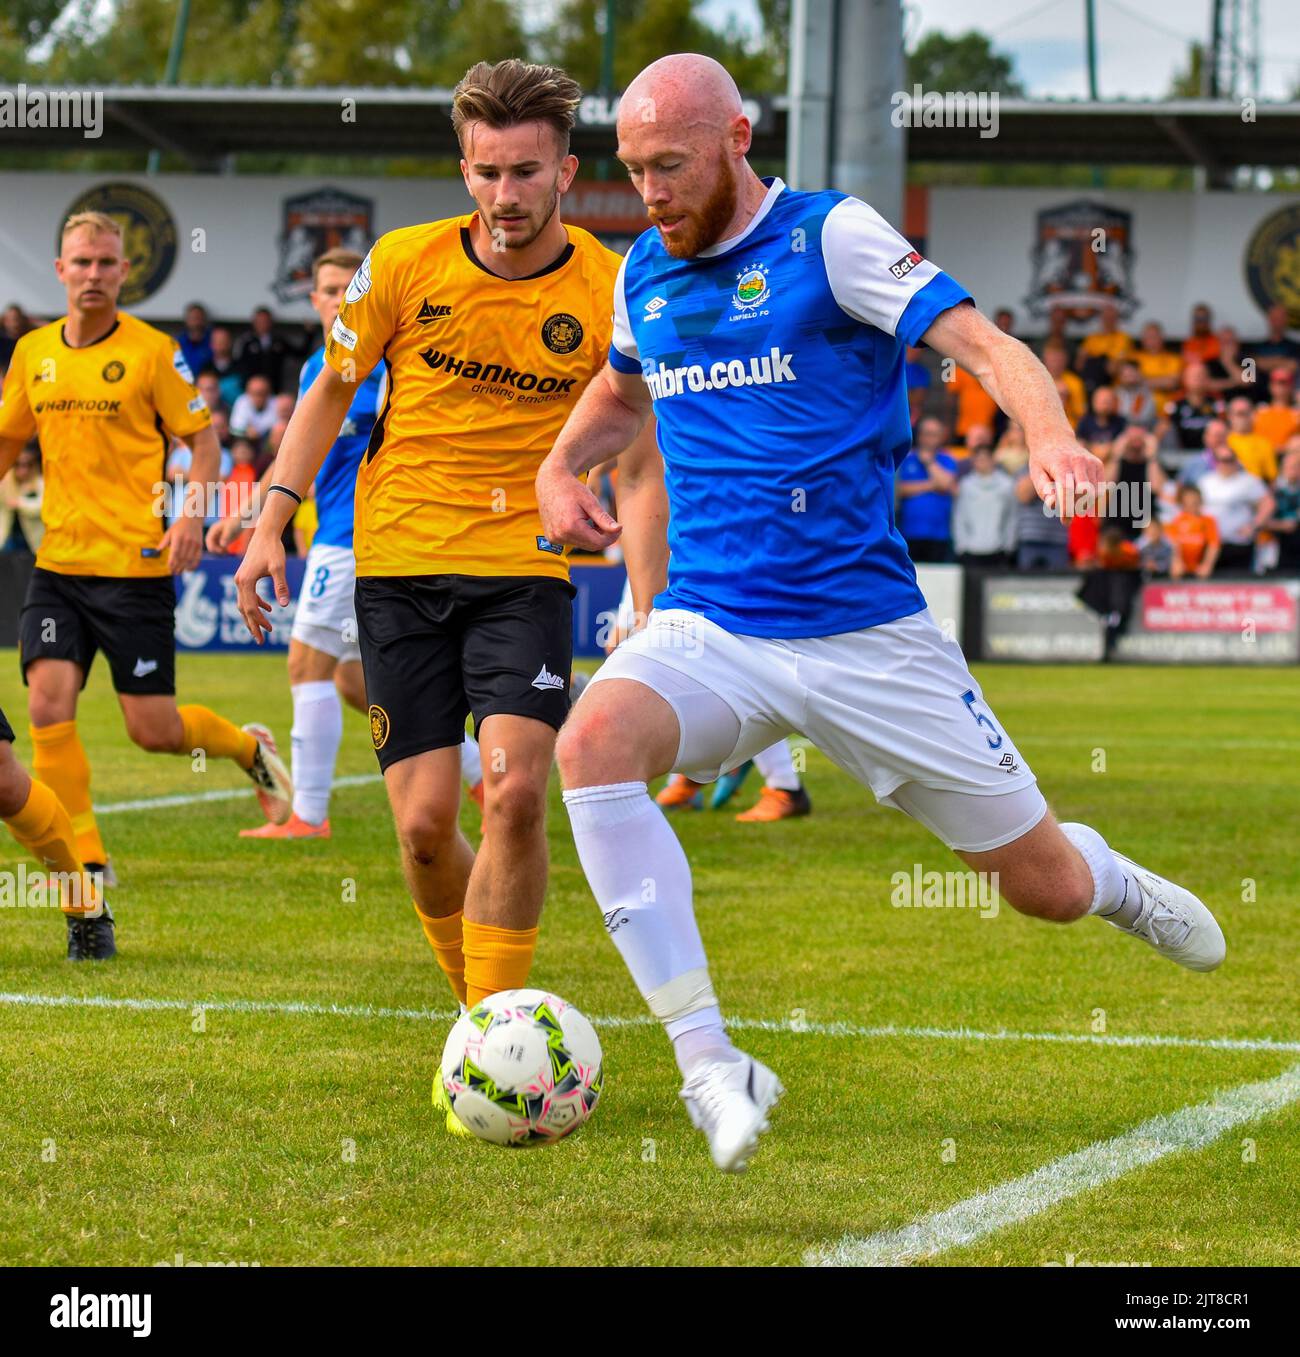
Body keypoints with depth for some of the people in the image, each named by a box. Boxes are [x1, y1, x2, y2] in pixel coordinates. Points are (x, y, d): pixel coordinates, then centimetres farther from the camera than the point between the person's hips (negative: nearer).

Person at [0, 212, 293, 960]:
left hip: (135, 566, -4)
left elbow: (203, 436, -1)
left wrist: (193, 512, -15)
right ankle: (89, 875, -2)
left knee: (153, 729, -2)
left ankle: (248, 745, 32)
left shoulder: (152, 350, -5)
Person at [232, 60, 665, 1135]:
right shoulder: (405, 265, -4)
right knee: (425, 823, -4)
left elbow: (637, 463, 1)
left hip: (526, 570, -1)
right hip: (396, 564, 1)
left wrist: (646, 604, -8)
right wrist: (274, 521, 3)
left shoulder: (609, 293, -6)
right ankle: (484, 1005, 22)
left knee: (515, 792, -19)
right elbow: (331, 389, 10)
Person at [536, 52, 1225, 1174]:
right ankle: (707, 1061, -30)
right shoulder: (645, 274, 10)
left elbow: (983, 344, -17)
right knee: (594, 738, -31)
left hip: (867, 636, -3)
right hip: (709, 631, 3)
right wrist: (559, 471, 12)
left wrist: (1053, 438, -37)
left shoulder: (831, 237, -7)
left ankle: (1111, 880, 45)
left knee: (1048, 888, 4)